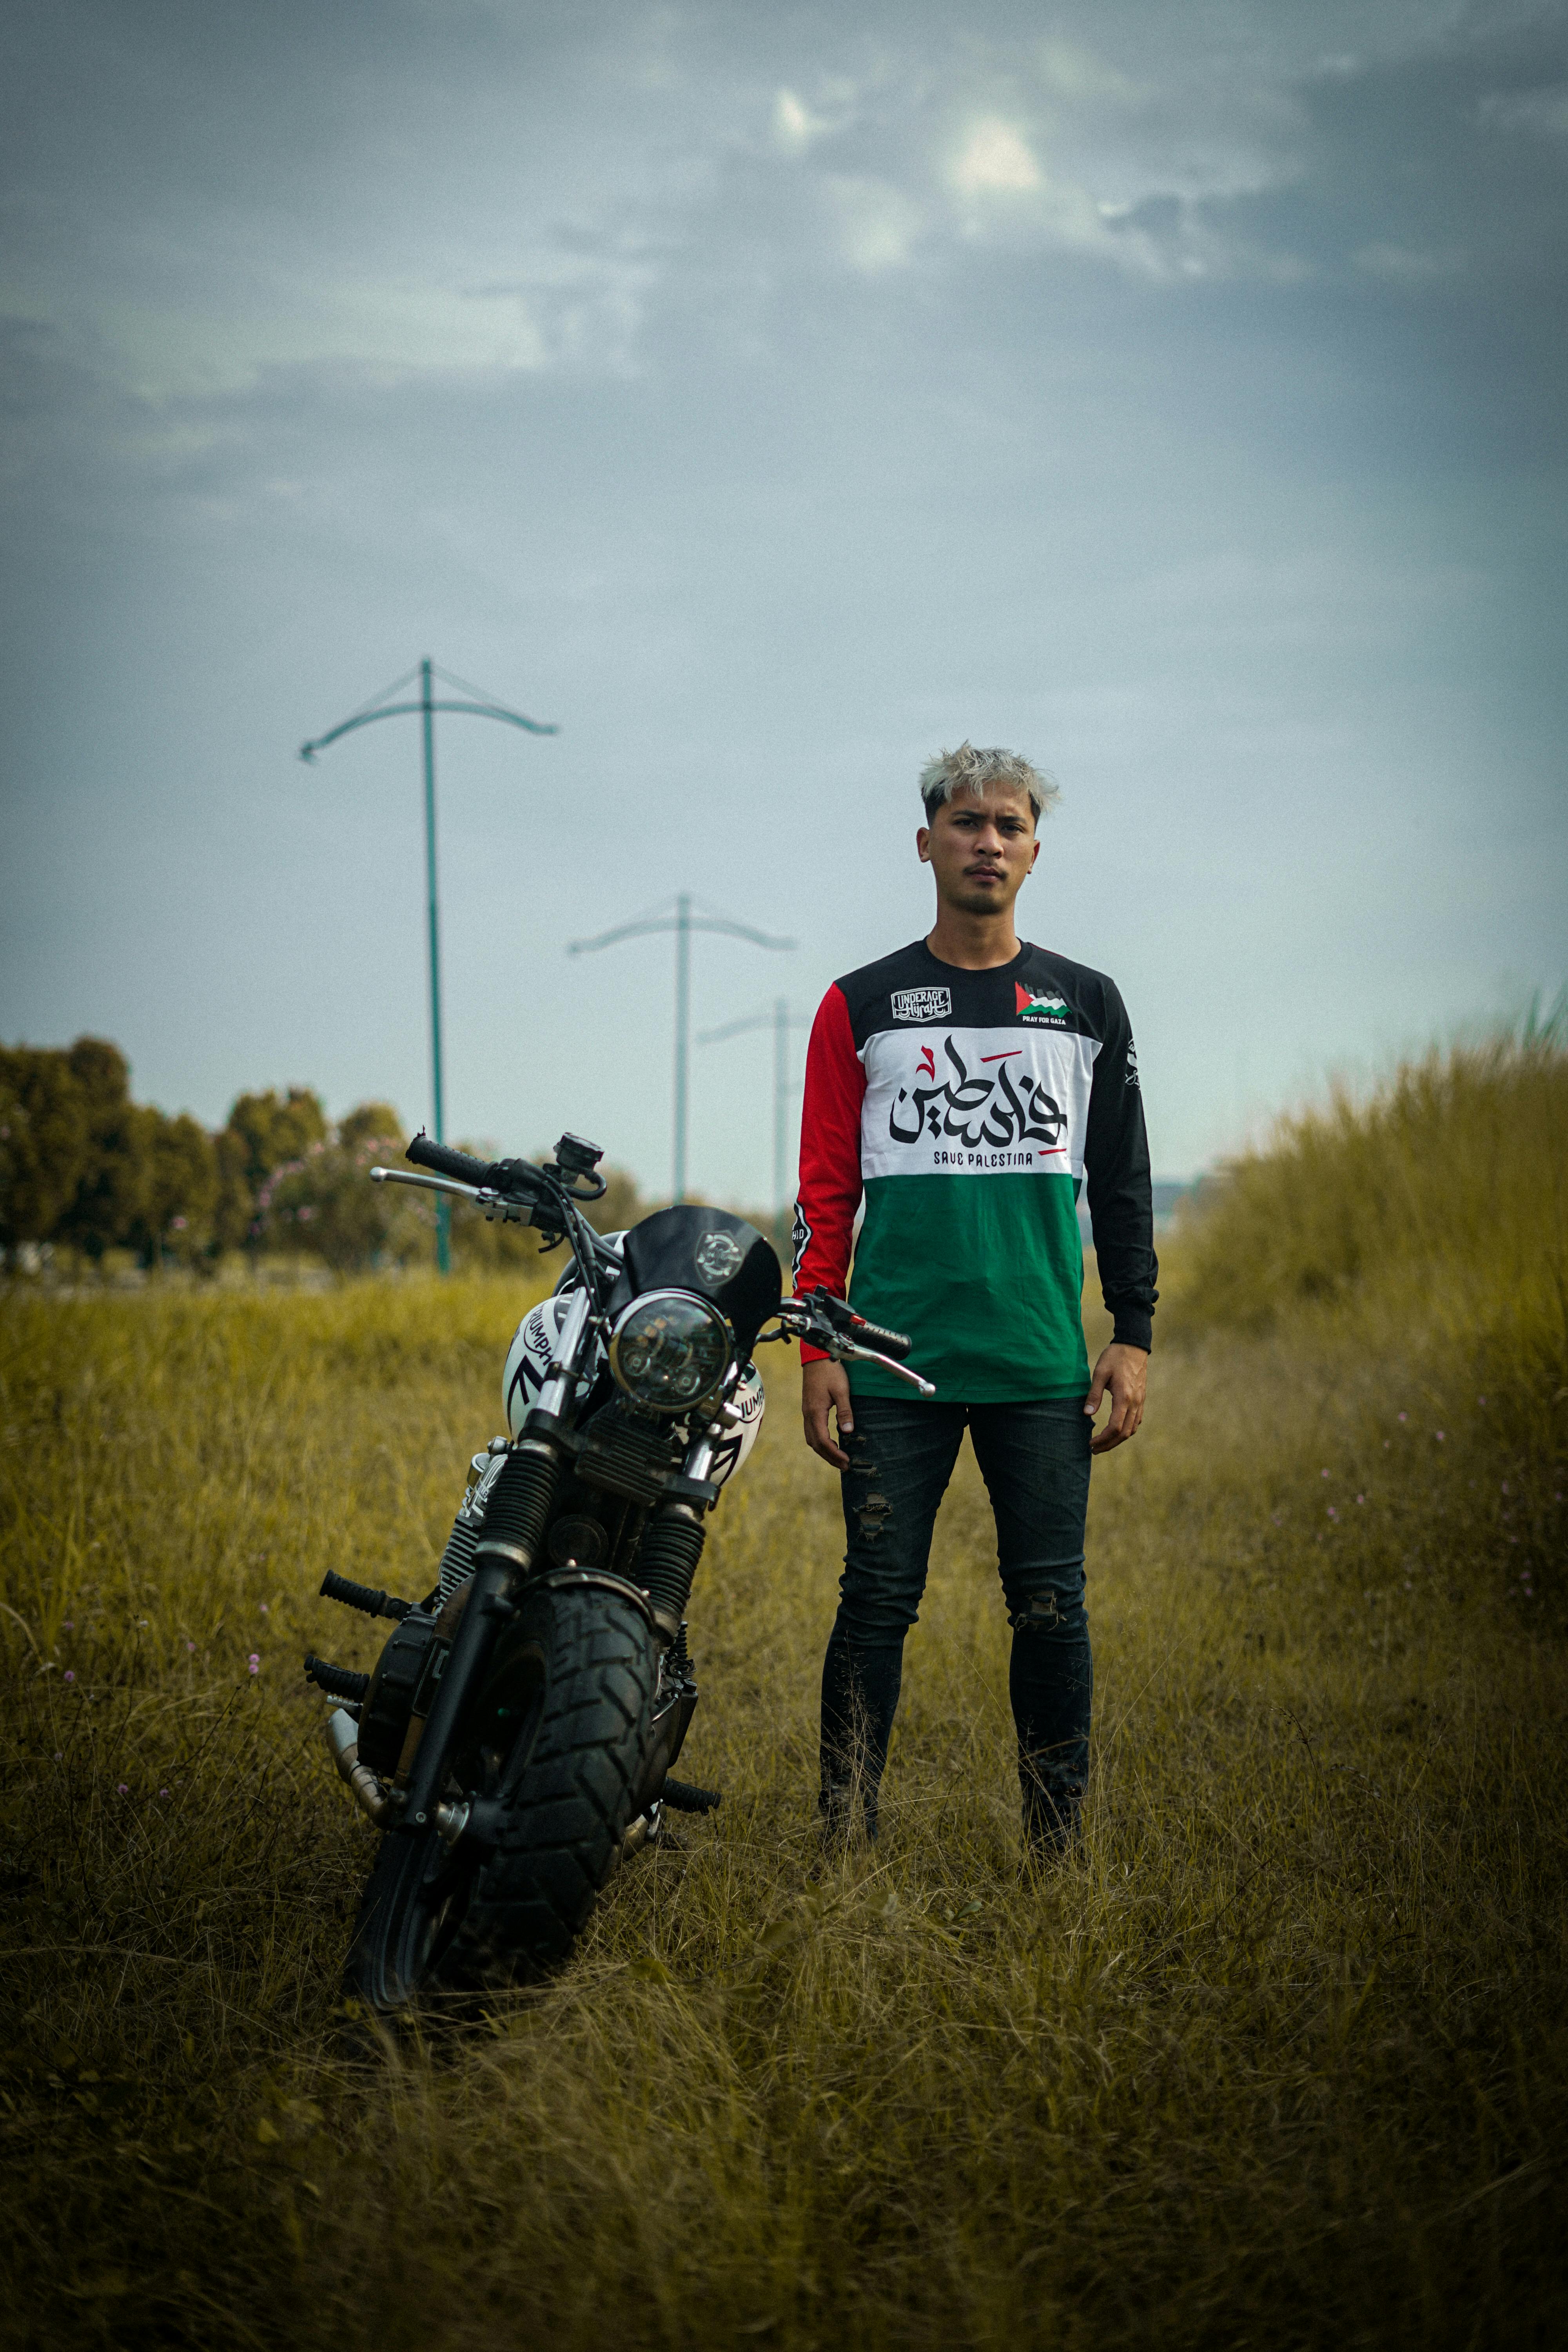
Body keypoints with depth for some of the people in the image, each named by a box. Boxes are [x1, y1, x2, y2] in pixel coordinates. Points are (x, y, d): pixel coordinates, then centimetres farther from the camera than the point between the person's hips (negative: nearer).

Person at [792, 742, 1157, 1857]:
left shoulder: (1087, 1003, 10)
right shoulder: (861, 1006, 7)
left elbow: (1123, 1183, 11)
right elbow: (824, 1194, 6)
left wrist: (1135, 1337, 4)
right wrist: (817, 1353, -2)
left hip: (1042, 1367, 1)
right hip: (897, 1365, -1)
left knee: (1051, 1605, 2)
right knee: (878, 1601, 0)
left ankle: (1060, 1844, 11)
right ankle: (846, 1840, 8)